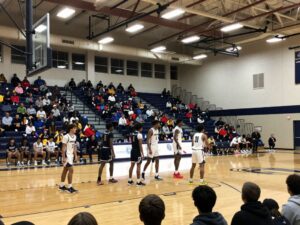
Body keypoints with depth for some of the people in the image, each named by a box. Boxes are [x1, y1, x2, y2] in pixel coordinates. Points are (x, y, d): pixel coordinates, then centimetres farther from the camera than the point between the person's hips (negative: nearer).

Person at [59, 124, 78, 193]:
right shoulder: (66, 137, -17)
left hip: (71, 155, 9)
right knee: (71, 170, -11)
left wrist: (75, 155, 12)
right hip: (67, 155, -9)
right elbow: (63, 148, -16)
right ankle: (69, 187, -4)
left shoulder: (74, 136, 9)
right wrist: (64, 158, -19)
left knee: (65, 170, 14)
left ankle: (61, 186, 23)